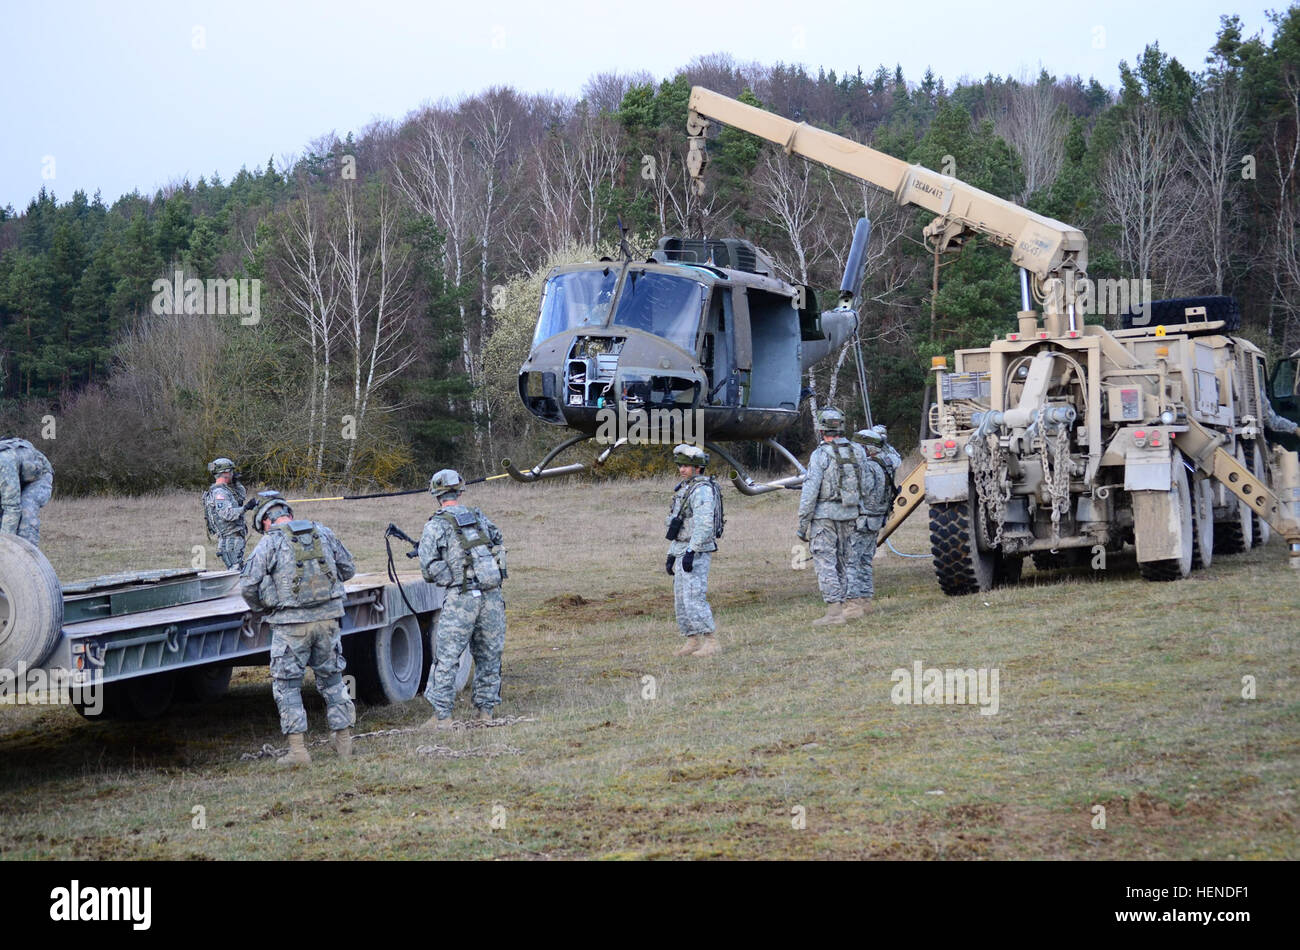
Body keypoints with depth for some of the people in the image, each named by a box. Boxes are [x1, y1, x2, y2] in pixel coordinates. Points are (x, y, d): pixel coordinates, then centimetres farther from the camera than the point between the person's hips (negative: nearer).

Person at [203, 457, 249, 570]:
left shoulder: (224, 490, 16)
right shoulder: (219, 492, -15)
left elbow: (243, 496, 30)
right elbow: (226, 514, -27)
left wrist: (236, 482, 15)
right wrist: (245, 508, -29)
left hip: (236, 539, 10)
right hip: (230, 539, -10)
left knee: (240, 570, 12)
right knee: (236, 570, -14)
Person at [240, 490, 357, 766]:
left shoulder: (270, 542, -5)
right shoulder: (322, 532, 7)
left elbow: (248, 585, -8)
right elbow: (348, 569, 16)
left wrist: (263, 607, 11)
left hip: (291, 624, -4)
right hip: (328, 617, 4)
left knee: (287, 684, 7)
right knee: (331, 678, 19)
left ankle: (298, 751, 1)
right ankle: (343, 740, 24)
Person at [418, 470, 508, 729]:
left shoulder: (435, 526, -2)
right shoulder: (481, 518, 12)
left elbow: (429, 570, -6)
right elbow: (500, 548, 20)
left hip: (461, 599, -4)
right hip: (493, 596, 4)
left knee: (446, 658, 3)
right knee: (489, 656, 13)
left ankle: (442, 715, 3)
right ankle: (486, 711, 18)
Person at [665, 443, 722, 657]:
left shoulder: (703, 489, -15)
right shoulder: (684, 489, 17)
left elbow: (704, 525, -24)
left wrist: (691, 552, -27)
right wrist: (671, 555, 21)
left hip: (697, 553, -10)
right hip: (682, 551, 10)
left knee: (694, 599, -14)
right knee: (681, 599, 10)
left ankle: (712, 642, -11)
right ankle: (692, 643, 15)